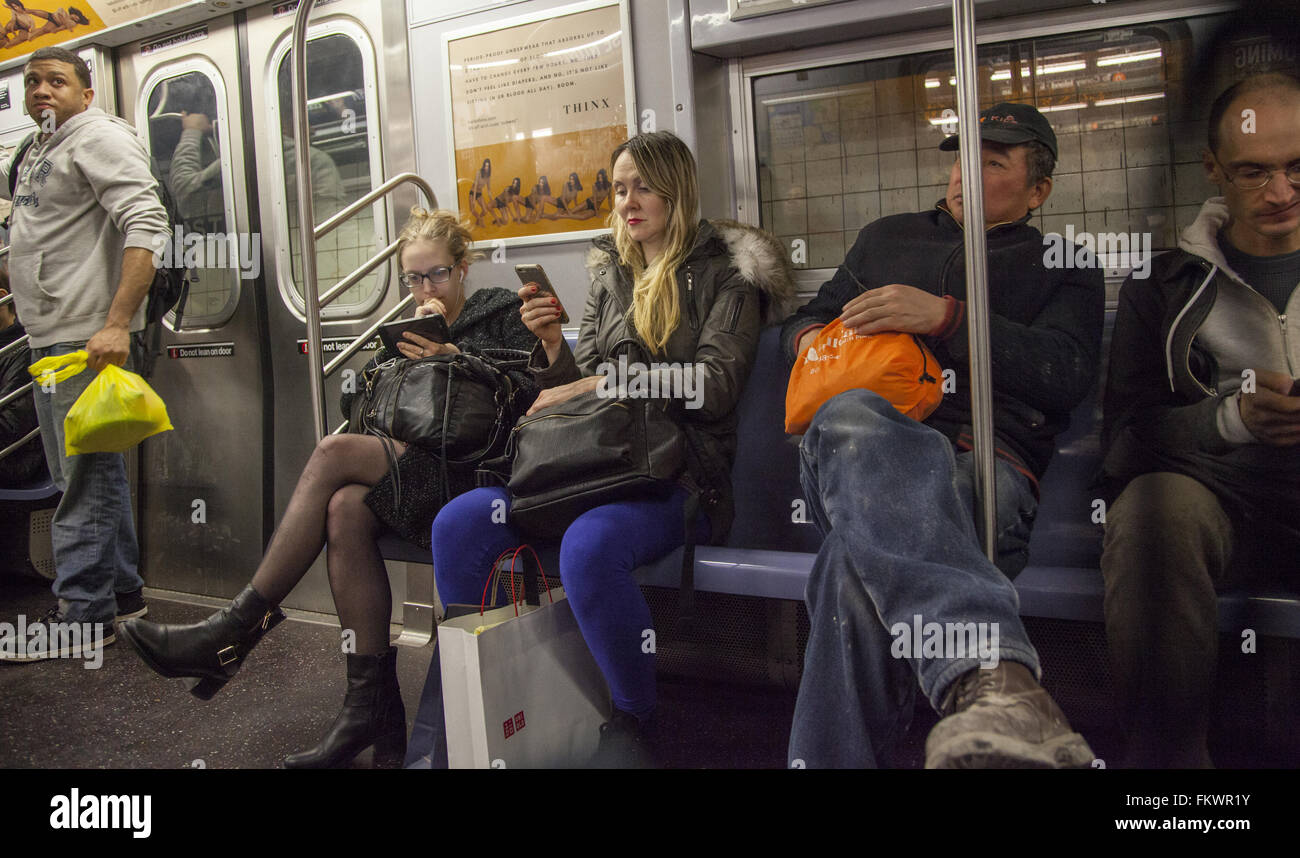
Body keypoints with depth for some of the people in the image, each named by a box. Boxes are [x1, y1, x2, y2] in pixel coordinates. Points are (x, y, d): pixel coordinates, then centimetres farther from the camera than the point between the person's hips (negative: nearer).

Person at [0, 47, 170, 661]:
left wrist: (117, 323, -27)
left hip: (88, 335, -10)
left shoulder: (99, 137, -7)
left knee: (86, 475, -7)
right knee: (90, 472, 15)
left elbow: (145, 225, -20)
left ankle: (83, 616, -1)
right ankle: (122, 595, 25)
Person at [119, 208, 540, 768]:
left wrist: (454, 360, -9)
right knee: (346, 508, -28)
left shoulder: (502, 312, 12)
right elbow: (354, 404, 17)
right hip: (423, 475, 6)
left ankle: (233, 631, -17)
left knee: (335, 453, -23)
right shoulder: (410, 329, 29)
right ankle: (372, 706, -25)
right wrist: (405, 357, 2)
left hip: (479, 470, -6)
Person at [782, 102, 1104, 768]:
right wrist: (811, 338, 12)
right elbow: (807, 318, 40)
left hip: (986, 459, -1)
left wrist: (946, 316, -6)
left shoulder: (1063, 269, 24)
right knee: (850, 419, -43)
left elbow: (1067, 374, 5)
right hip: (869, 447, 2)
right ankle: (991, 675, -63)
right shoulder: (887, 238, 34)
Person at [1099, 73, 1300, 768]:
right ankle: (1165, 756, -24)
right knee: (1155, 503, -36)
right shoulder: (1163, 285, 15)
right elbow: (1126, 433, 3)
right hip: (1218, 491, 0)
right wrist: (1235, 417, -15)